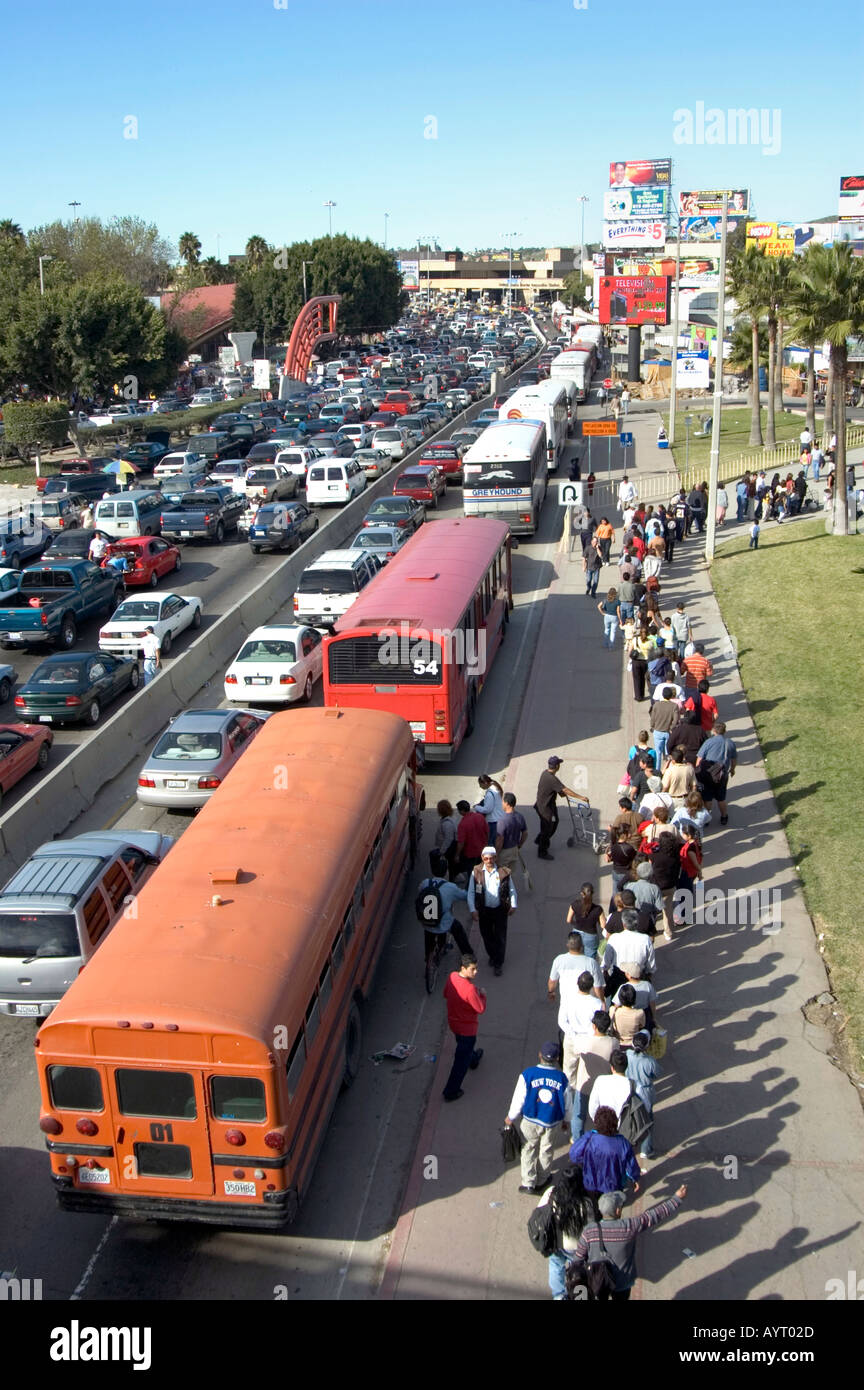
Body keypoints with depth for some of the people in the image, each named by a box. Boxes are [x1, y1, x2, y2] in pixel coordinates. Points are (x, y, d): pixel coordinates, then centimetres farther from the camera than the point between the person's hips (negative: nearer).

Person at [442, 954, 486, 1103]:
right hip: (466, 1028, -8)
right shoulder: (470, 989, -36)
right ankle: (451, 1092, 20)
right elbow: (481, 1009, -25)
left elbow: (446, 994, 5)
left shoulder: (452, 976, -14)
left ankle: (473, 1059, 66)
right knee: (461, 1060, 11)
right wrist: (482, 995, -7)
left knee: (464, 1047, 36)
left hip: (453, 1022, 8)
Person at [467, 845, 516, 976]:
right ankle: (492, 956, 40)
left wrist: (513, 905, -5)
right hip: (484, 910, 1)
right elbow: (471, 893, -3)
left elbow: (512, 889, 2)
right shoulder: (476, 872, -8)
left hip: (500, 910, -1)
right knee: (487, 936, 16)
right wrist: (473, 910, -7)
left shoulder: (504, 872, -9)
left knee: (500, 936, 4)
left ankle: (498, 963, 18)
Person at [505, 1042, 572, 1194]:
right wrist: (566, 1120, 18)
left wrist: (510, 1117, 6)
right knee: (546, 1151, 21)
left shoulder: (528, 1074, -19)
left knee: (528, 1149, 17)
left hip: (530, 1121, -1)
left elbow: (518, 1099, -11)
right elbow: (568, 1104, -1)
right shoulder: (562, 1078, -13)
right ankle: (540, 1182, 35)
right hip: (552, 1122, 2)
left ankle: (528, 1183, 17)